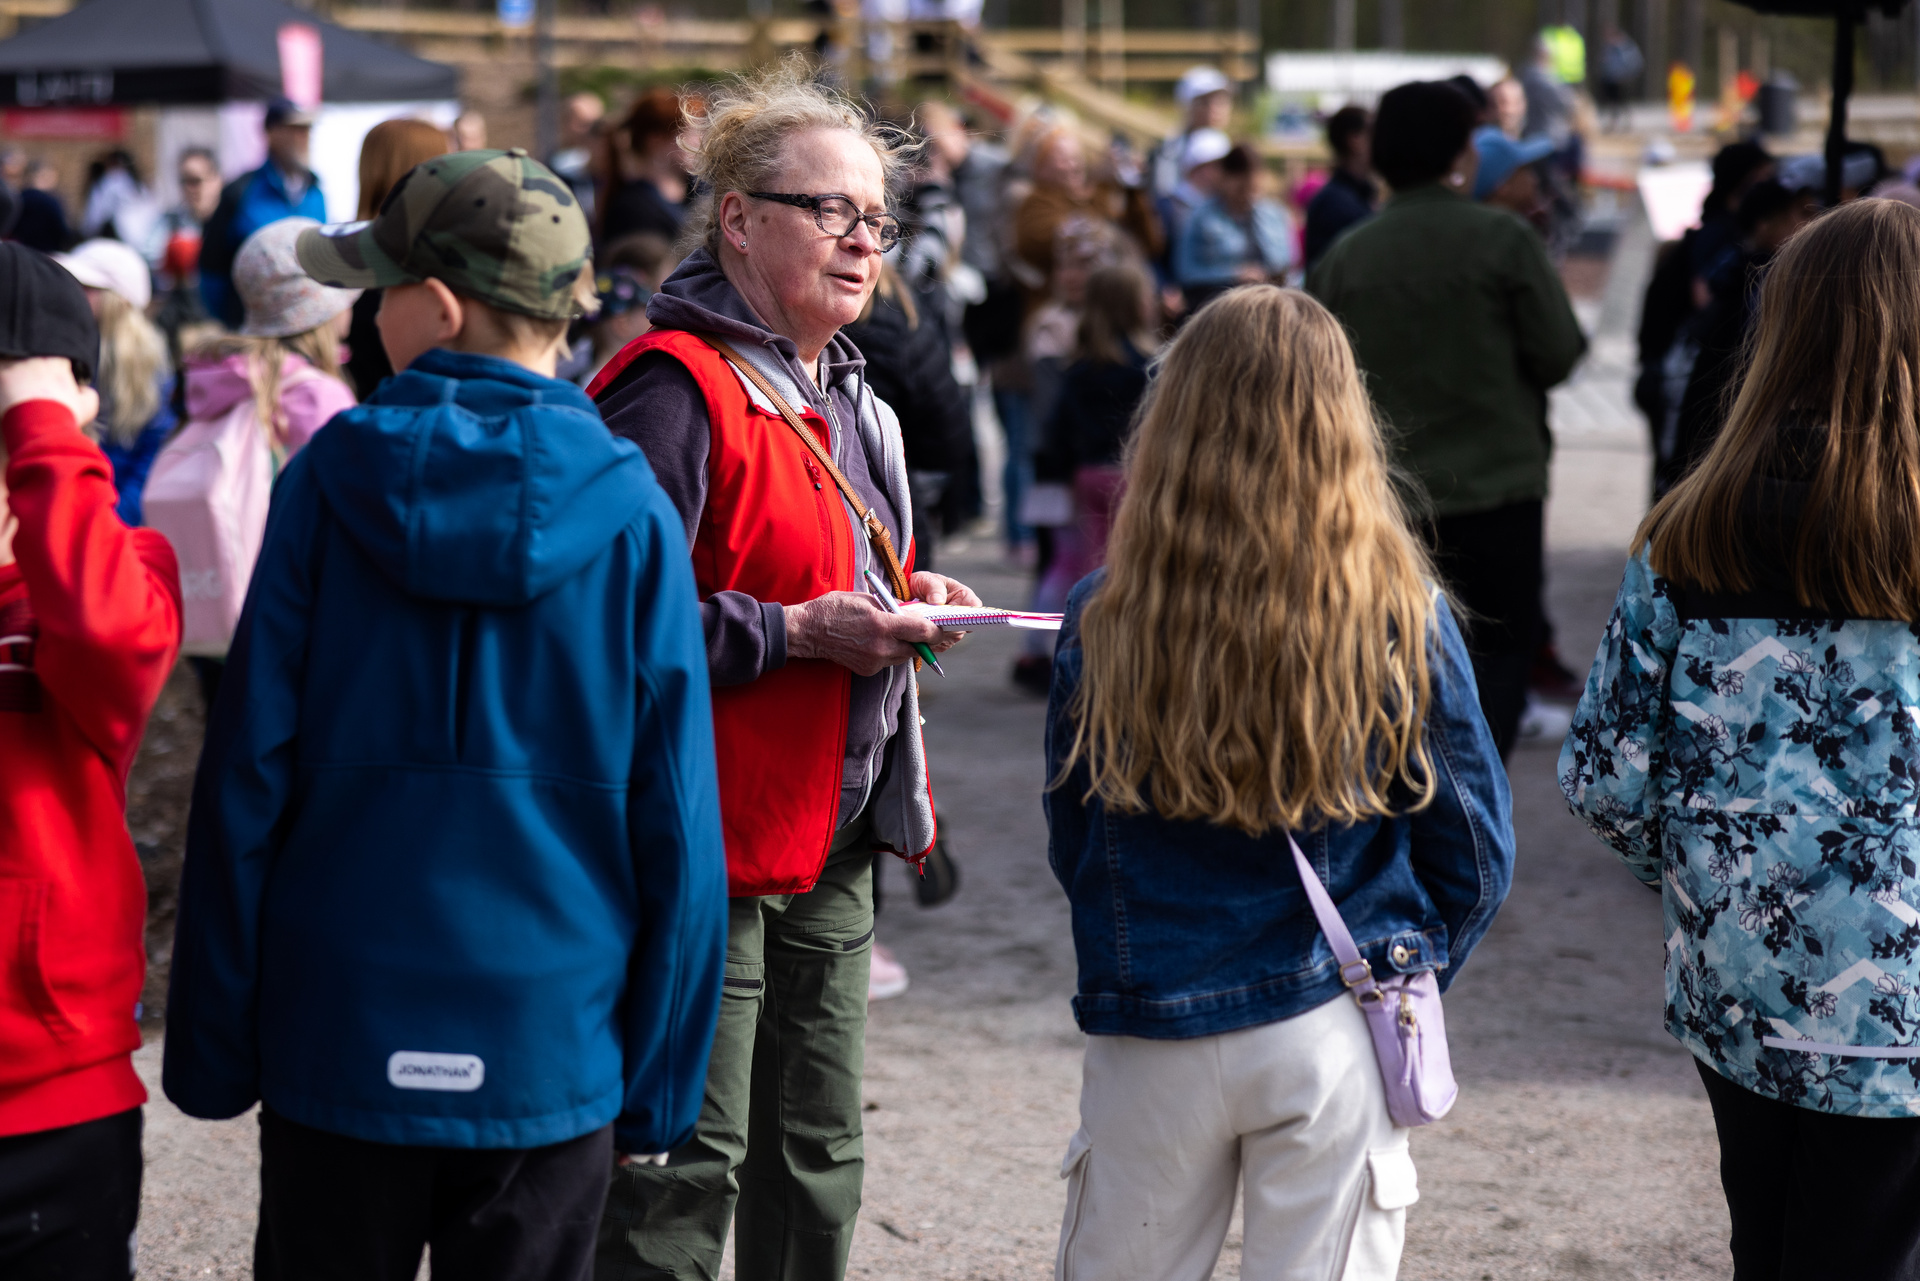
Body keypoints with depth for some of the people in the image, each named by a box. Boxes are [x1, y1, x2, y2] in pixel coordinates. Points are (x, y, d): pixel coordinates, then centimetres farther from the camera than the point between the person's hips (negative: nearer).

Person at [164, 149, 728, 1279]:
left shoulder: (328, 484, -5)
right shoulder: (631, 515, -5)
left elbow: (246, 776, -3)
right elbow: (675, 822, -4)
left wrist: (214, 1047, 5)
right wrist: (659, 1086, 5)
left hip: (338, 1044, 0)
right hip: (549, 1053, 0)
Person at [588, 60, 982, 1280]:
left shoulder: (843, 391, 15)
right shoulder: (677, 389, -16)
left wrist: (900, 599, 7)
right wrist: (802, 631, -22)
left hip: (832, 836, 9)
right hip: (709, 839, -9)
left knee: (818, 1158, 17)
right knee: (686, 1171, -3)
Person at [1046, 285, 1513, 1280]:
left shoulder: (1103, 622, -9)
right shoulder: (1405, 622, -10)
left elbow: (1070, 849, 3)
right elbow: (1475, 860, -1)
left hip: (1152, 1044, 1)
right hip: (1332, 1038, 0)